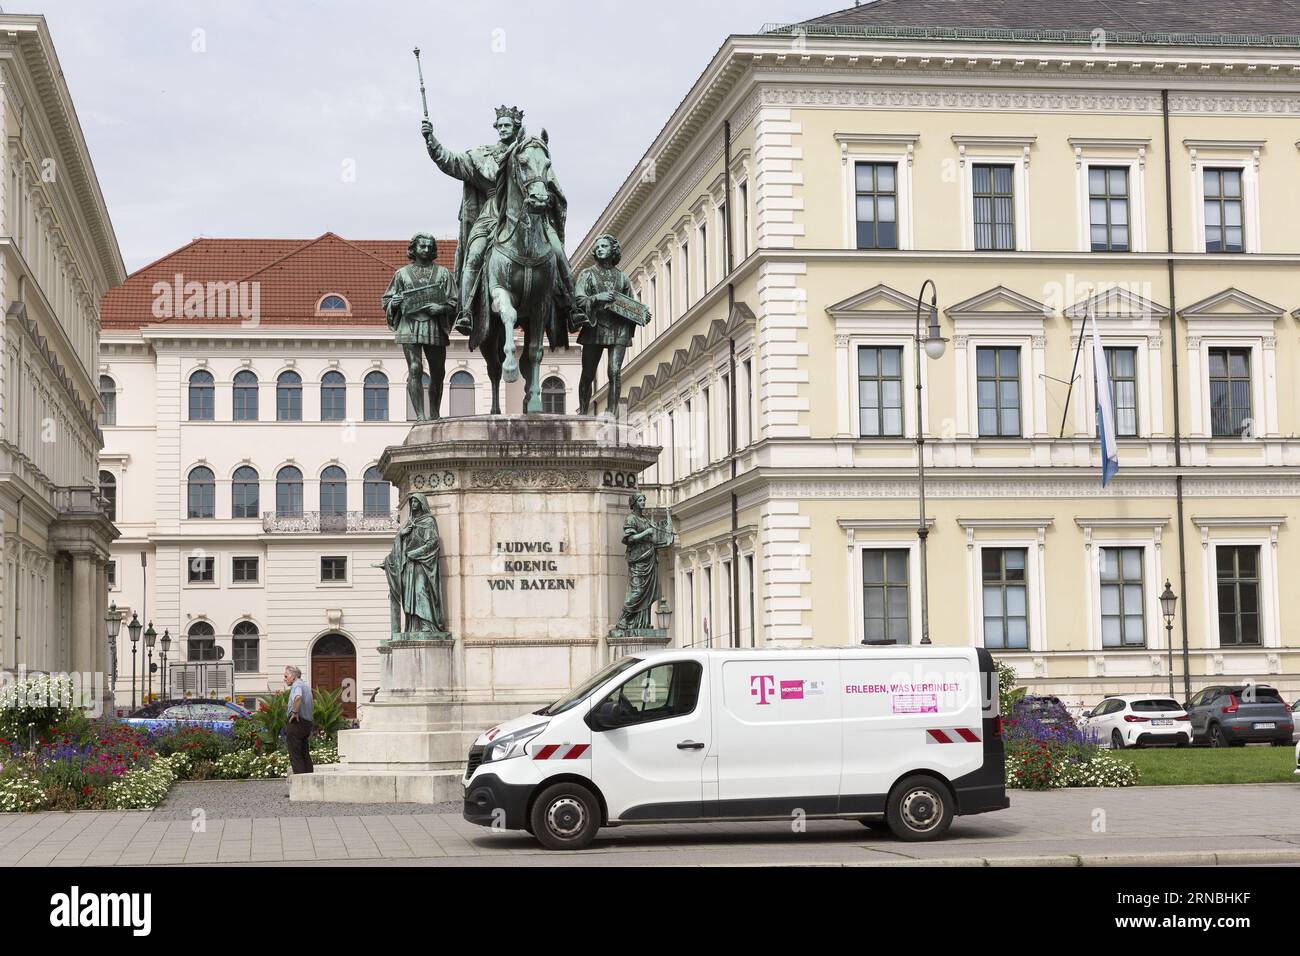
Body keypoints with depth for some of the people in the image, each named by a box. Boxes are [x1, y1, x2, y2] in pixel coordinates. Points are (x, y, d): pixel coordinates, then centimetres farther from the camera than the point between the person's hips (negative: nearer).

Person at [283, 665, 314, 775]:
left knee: (295, 755, -6)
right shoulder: (305, 685, 21)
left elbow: (298, 697, -33)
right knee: (305, 754, 11)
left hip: (297, 722, -9)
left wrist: (295, 712, -25)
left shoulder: (297, 685, -11)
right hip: (307, 723, 9)